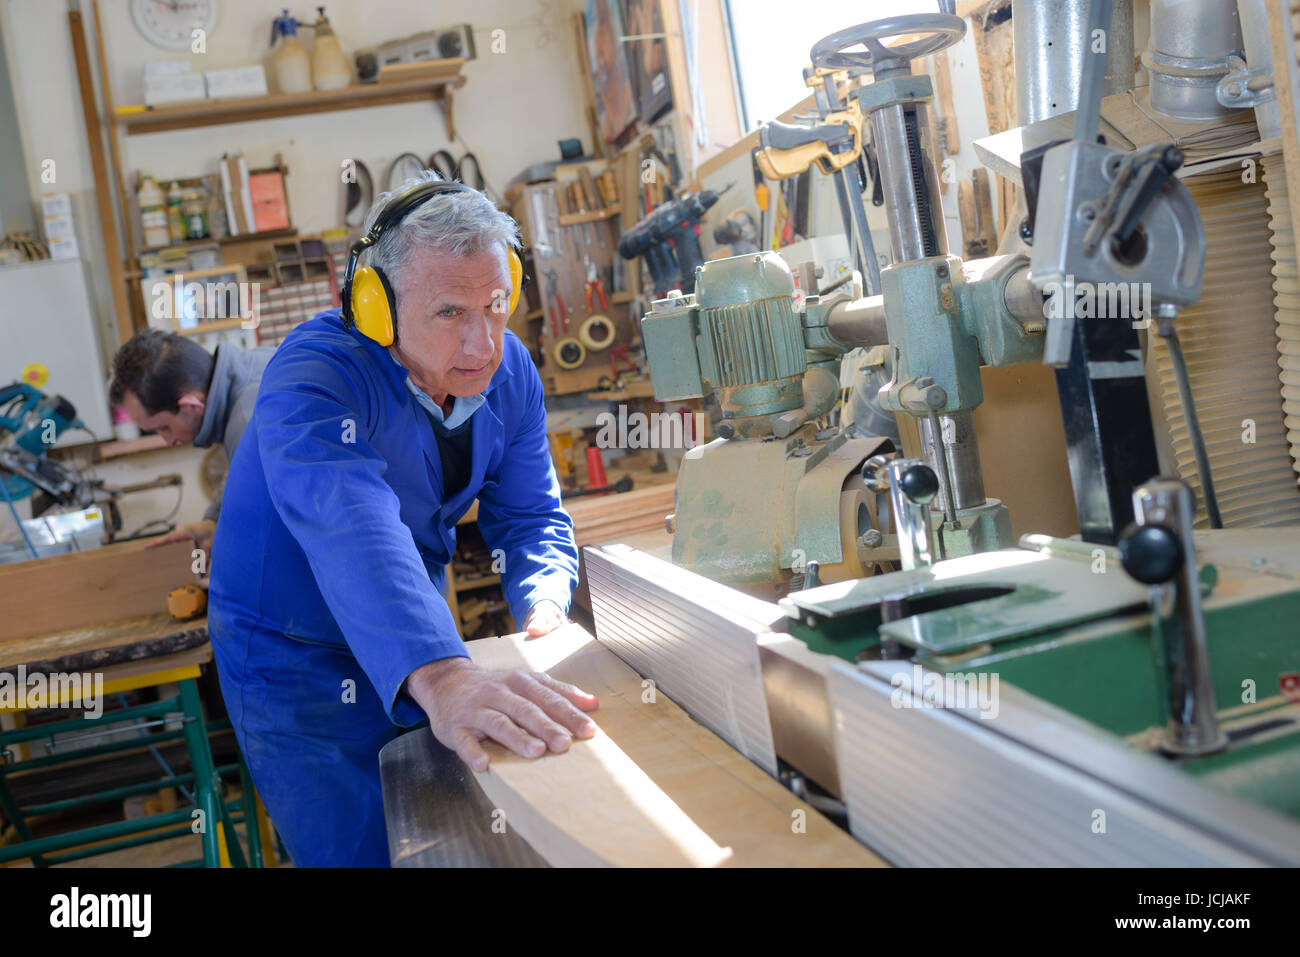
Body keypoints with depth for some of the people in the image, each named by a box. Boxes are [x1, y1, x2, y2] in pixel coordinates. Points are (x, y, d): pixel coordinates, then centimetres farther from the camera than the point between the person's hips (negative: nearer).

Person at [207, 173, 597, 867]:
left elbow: (529, 514, -3)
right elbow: (351, 529, -49)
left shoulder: (507, 371, -9)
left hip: (423, 646, 6)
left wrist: (544, 606, -26)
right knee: (368, 852, -3)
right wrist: (439, 675, -66)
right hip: (296, 660, -6)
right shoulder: (314, 379, -31)